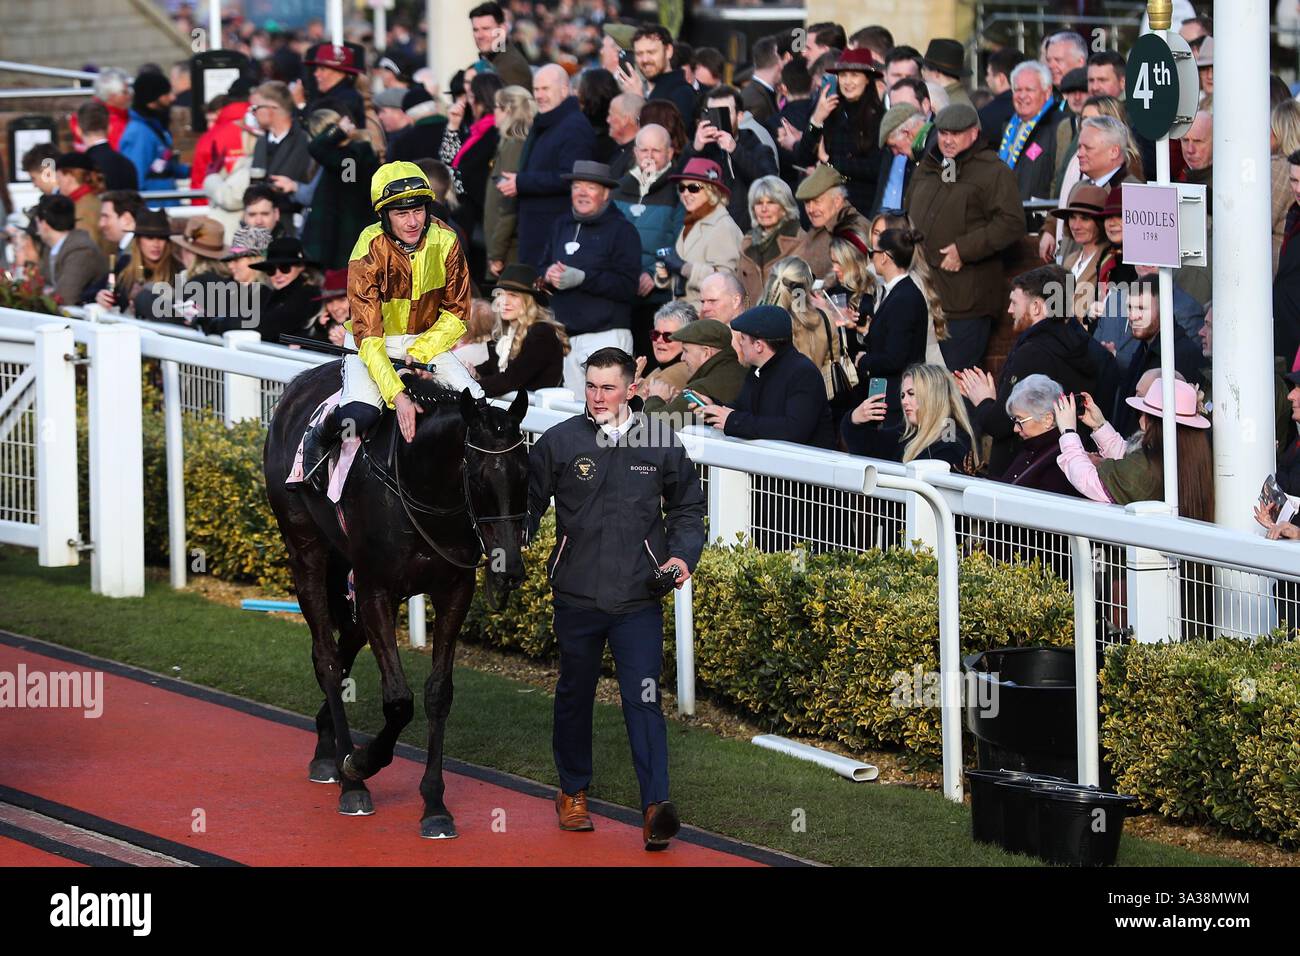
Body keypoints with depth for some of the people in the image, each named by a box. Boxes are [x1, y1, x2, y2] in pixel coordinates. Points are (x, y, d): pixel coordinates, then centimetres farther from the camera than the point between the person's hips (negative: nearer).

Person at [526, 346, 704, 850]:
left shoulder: (660, 445, 3)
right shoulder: (558, 442, 1)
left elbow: (688, 508, 16)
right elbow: (527, 505, 9)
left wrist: (682, 555, 0)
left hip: (639, 599, -1)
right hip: (576, 597, 1)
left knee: (643, 699, -11)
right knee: (574, 696, 14)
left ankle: (656, 806, -17)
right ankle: (573, 793, 32)